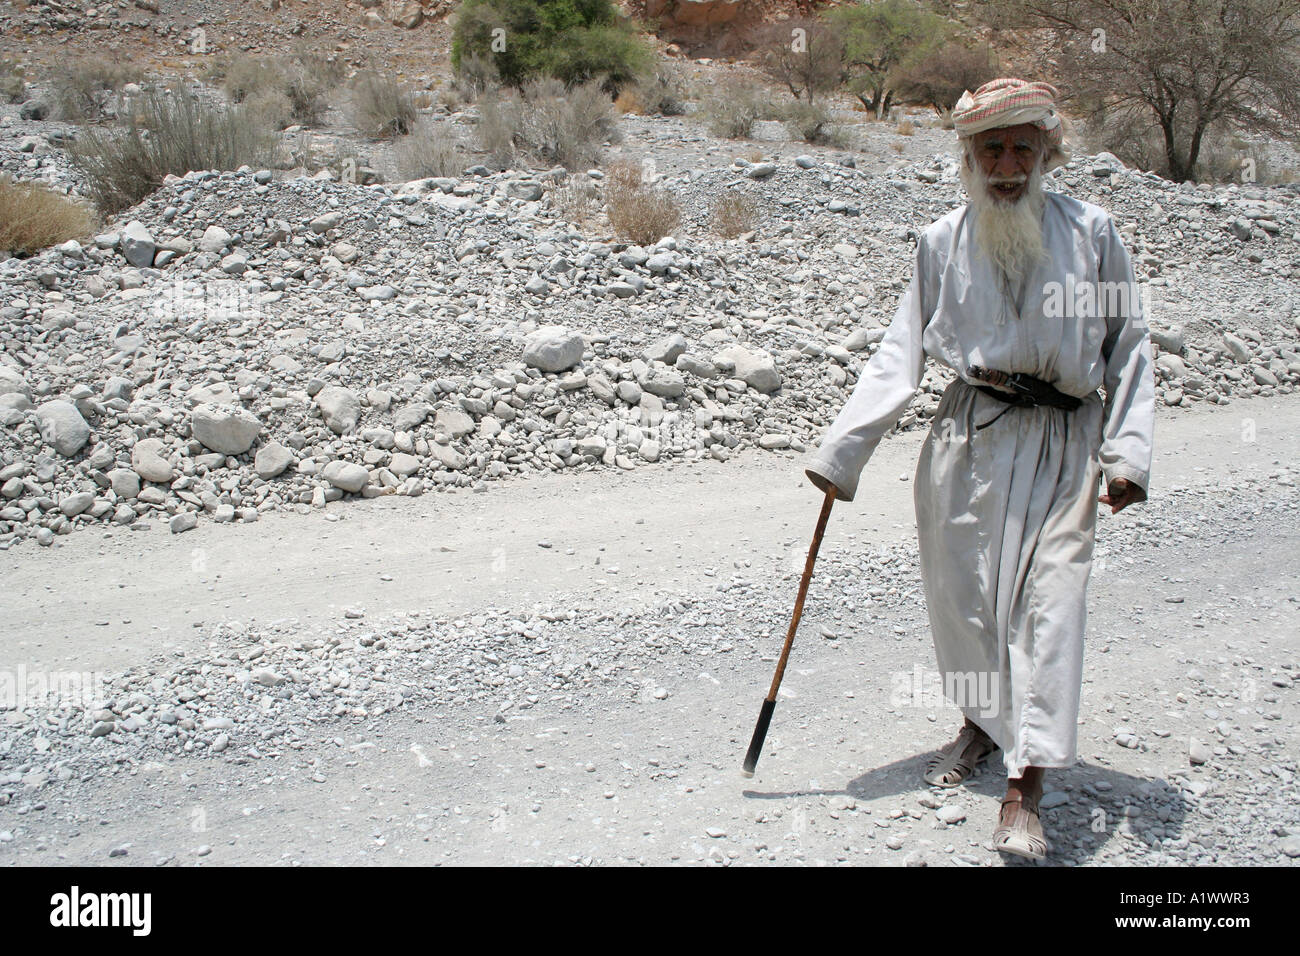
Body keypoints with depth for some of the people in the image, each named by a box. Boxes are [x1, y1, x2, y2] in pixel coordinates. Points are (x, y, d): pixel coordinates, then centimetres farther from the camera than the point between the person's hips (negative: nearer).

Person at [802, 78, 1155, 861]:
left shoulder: (1091, 231, -2)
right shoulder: (944, 242, 3)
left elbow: (1128, 348, 3)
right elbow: (900, 355, 7)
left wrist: (1128, 453, -6)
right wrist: (841, 451, 3)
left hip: (1061, 444, -2)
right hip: (969, 437, 2)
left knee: (1049, 601, -9)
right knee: (961, 591, 8)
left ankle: (1025, 792, -4)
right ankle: (983, 723, 36)